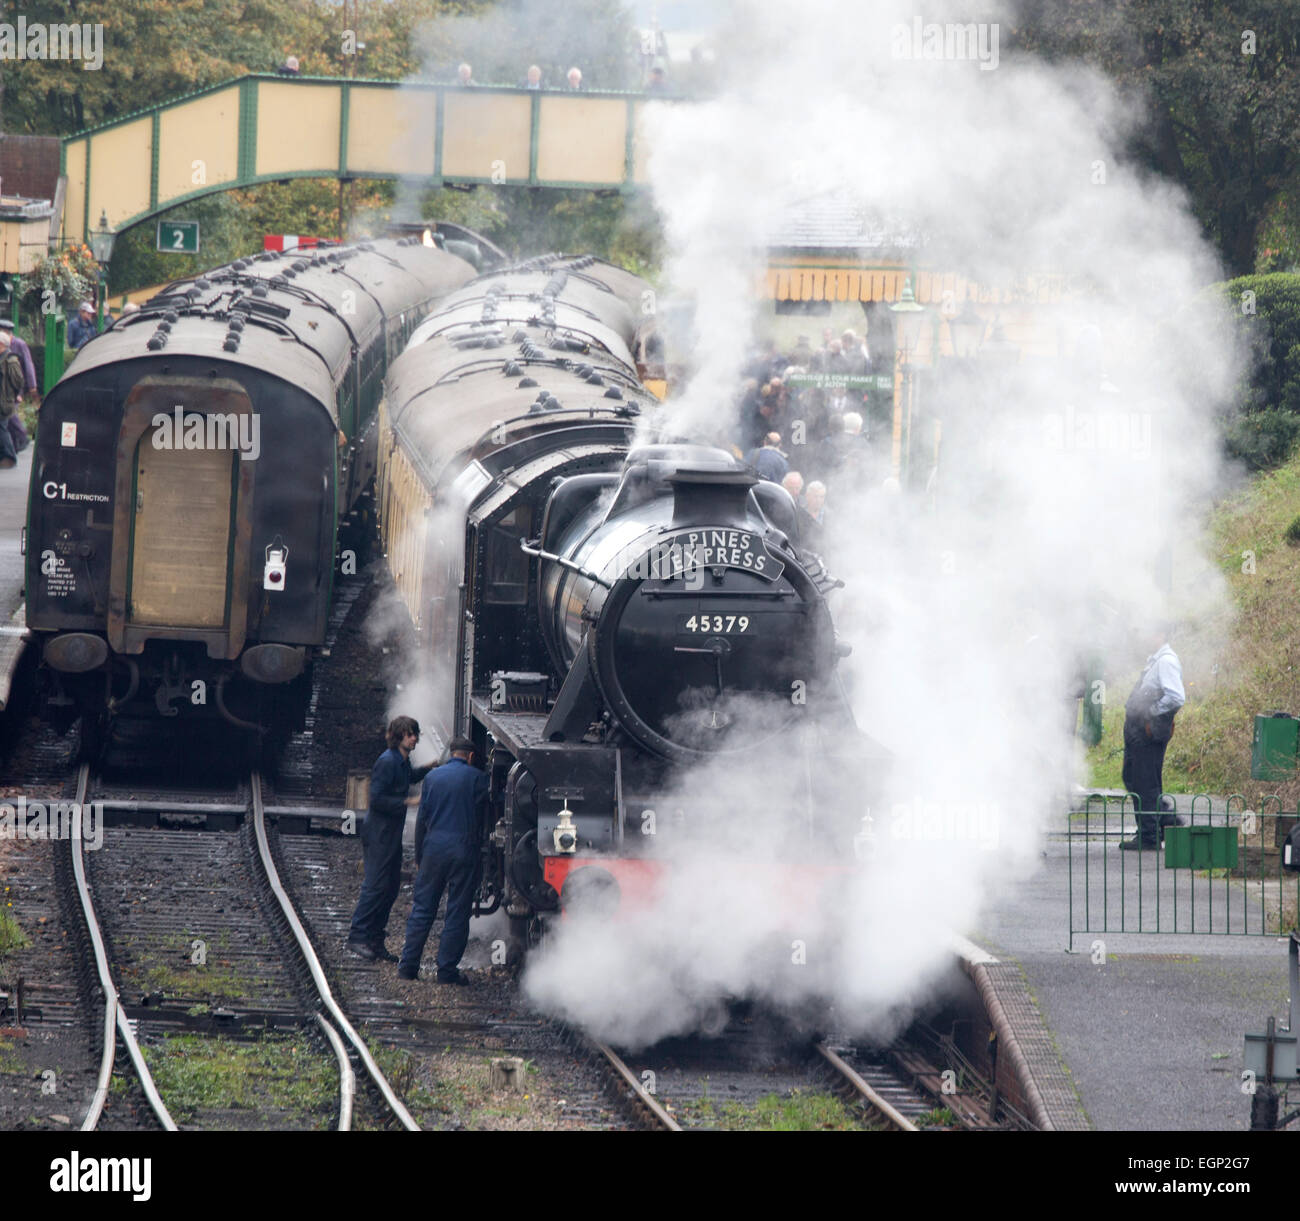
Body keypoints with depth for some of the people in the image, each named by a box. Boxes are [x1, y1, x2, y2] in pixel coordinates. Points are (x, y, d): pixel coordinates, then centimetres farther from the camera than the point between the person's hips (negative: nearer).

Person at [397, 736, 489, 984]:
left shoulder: (433, 777, 8)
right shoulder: (476, 778, -2)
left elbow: (422, 820, 10)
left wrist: (419, 856, 16)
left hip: (434, 848, 3)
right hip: (464, 849, -3)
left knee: (422, 909, 9)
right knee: (457, 913, 4)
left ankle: (408, 965, 9)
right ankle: (447, 970, 4)